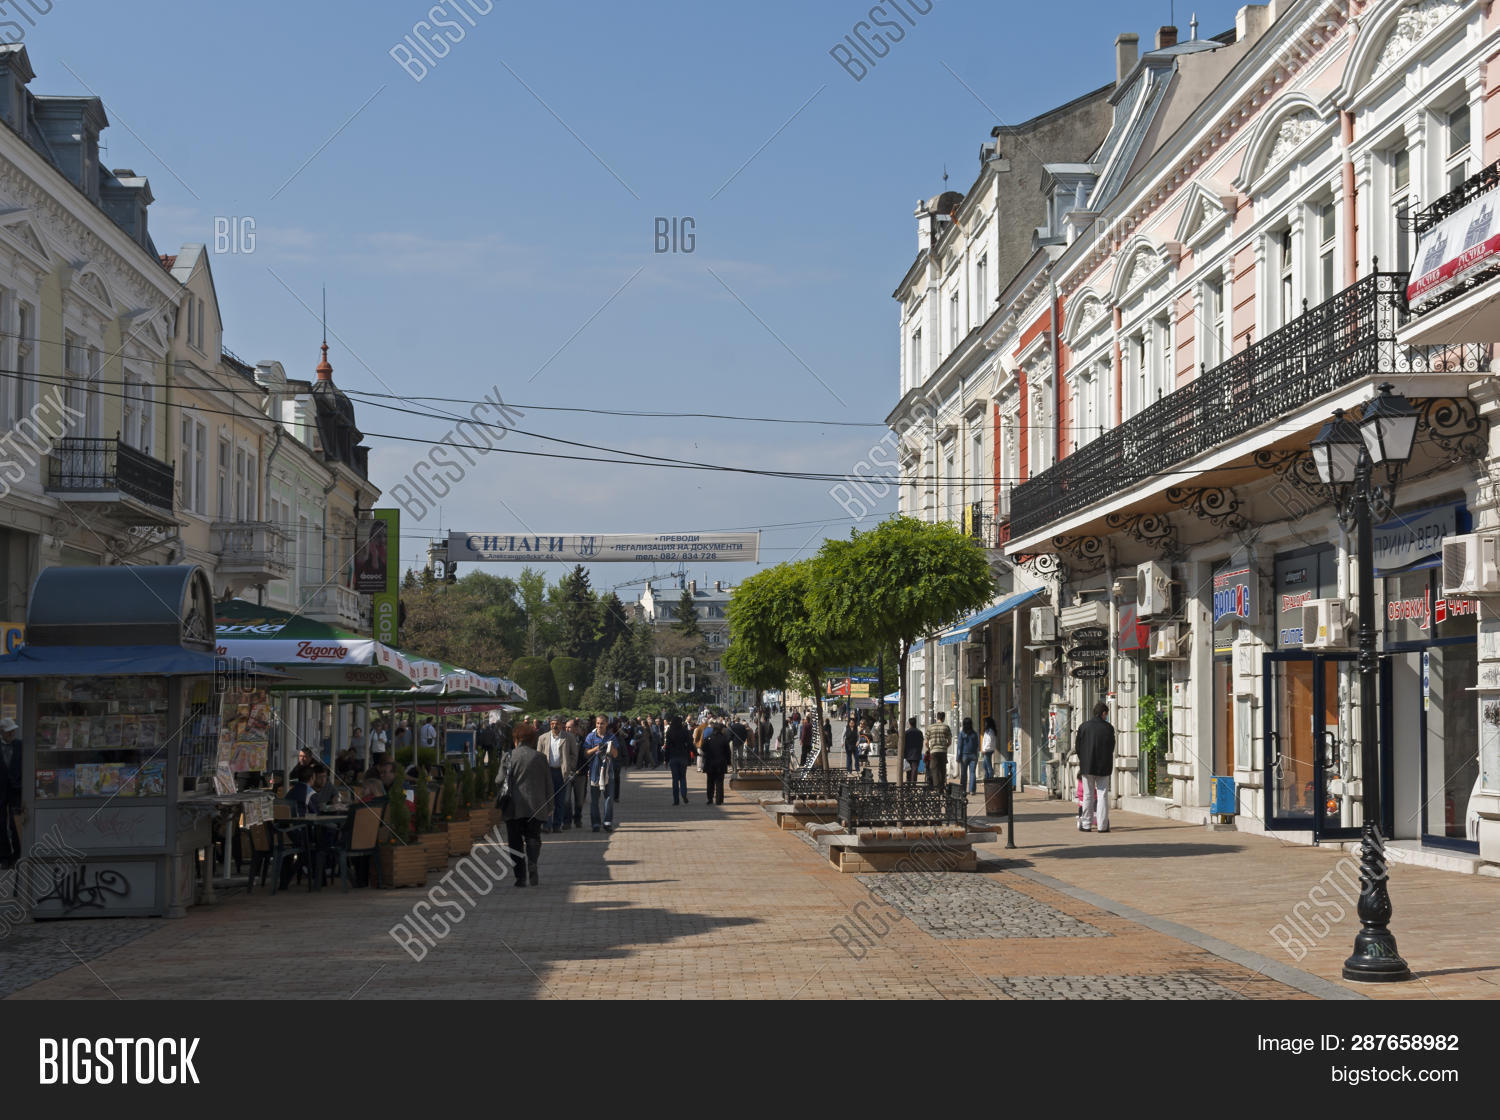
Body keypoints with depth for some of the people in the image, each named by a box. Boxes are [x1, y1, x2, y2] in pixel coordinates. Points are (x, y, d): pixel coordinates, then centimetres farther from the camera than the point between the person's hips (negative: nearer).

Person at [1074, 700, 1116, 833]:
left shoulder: (1084, 726, -4)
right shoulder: (1108, 728, -7)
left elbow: (1077, 746, 2)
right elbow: (1111, 748, 1)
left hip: (1087, 766, 1)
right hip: (1103, 767, -1)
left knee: (1088, 795, 8)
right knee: (1102, 795, 3)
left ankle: (1086, 824, 10)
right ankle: (1102, 825, 0)